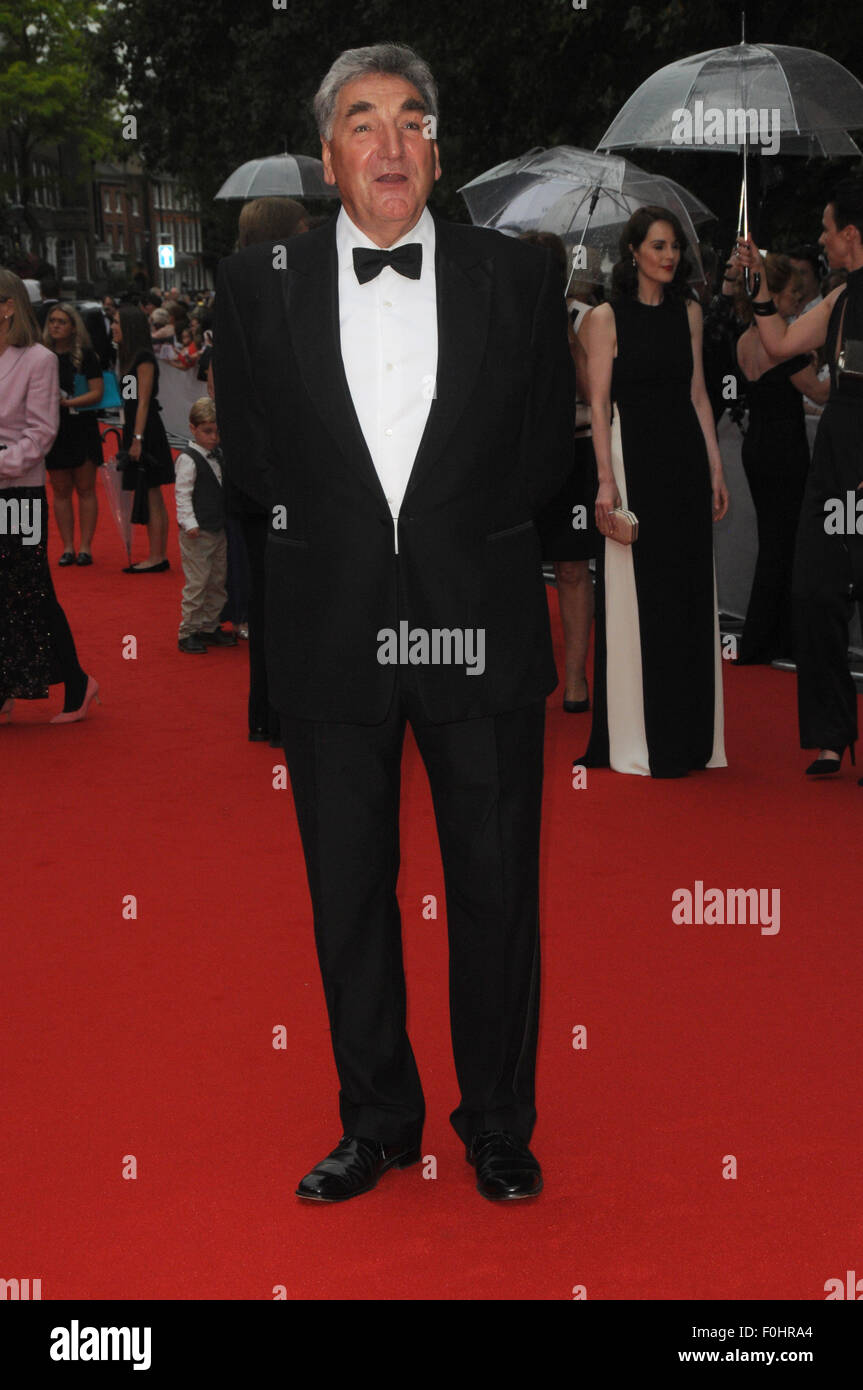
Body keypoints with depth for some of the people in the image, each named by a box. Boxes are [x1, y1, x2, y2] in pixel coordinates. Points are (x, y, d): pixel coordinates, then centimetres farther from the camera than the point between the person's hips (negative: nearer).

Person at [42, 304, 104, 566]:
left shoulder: (85, 355, -1)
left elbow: (97, 393, -7)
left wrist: (68, 402, -18)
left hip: (82, 429, -3)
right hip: (53, 429, 3)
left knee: (85, 489, 0)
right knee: (61, 490, 5)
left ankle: (85, 547, 4)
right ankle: (67, 547, 11)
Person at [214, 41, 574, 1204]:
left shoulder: (517, 277, 5)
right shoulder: (259, 283, 6)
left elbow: (548, 449, 7)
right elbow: (249, 453, 9)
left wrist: (452, 534, 0)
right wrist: (338, 534, 2)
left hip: (480, 625, 0)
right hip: (330, 626, 1)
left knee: (497, 884, 5)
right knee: (348, 890, 9)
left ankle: (498, 1125, 22)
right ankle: (377, 1121, 25)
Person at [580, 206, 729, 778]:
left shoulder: (689, 312, 12)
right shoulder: (608, 317, -2)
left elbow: (698, 394, 13)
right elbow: (599, 402, -6)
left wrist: (716, 469, 8)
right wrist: (606, 480, -14)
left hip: (686, 460, 5)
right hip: (635, 458, -5)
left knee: (690, 595, 7)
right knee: (636, 597, -2)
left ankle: (688, 738, 16)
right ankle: (638, 739, 6)